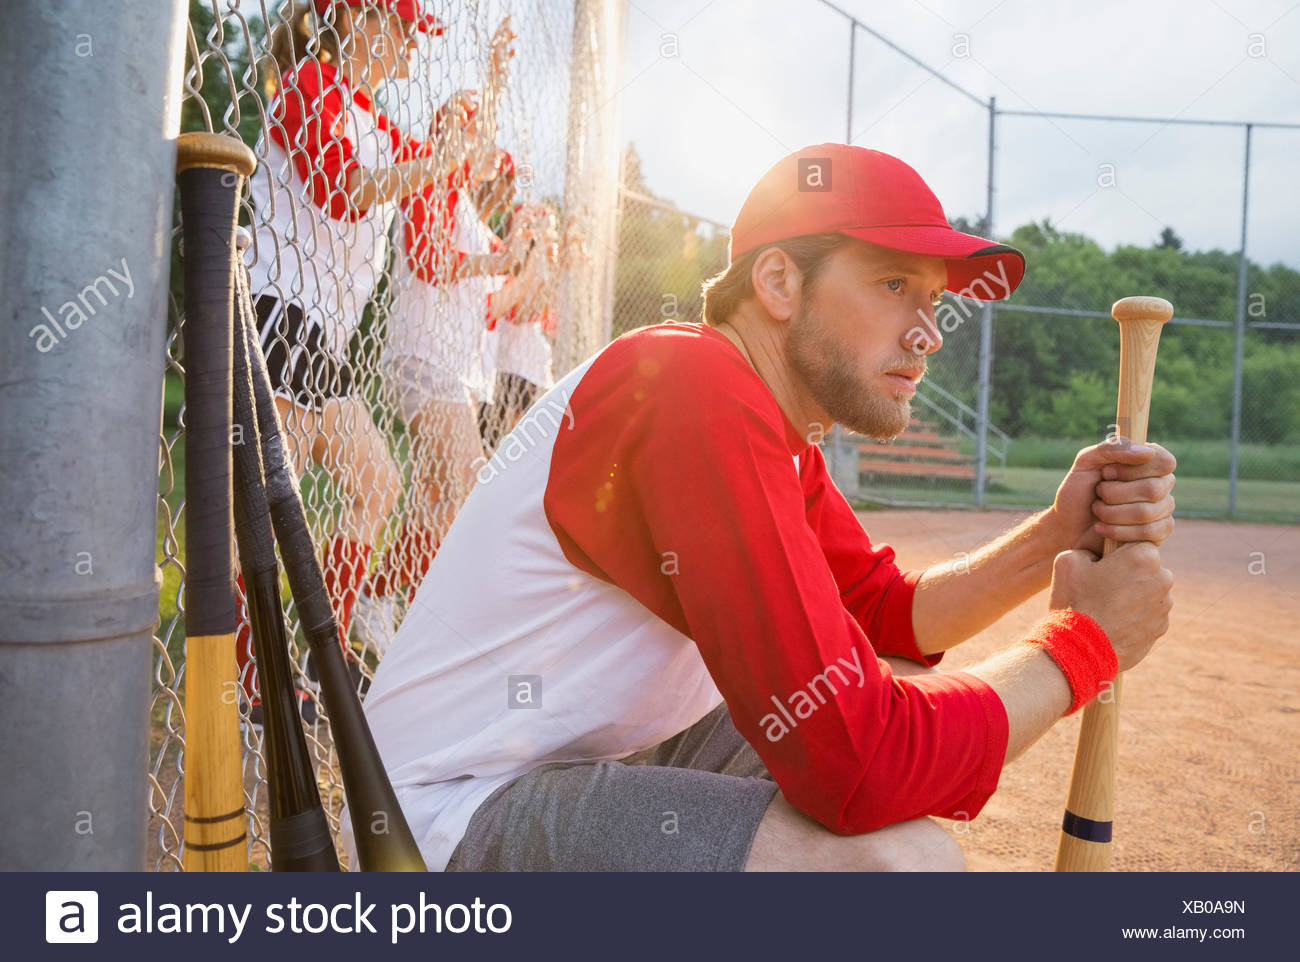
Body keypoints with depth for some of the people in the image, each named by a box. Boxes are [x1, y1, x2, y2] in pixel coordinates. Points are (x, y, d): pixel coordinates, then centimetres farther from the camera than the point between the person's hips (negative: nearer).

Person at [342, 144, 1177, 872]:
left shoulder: (782, 429, 6)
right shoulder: (695, 392, -25)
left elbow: (884, 614, 13)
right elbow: (862, 768, -29)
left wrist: (1056, 538, -2)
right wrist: (1082, 642, -14)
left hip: (599, 758, 10)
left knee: (911, 694, 12)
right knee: (902, 855, -27)